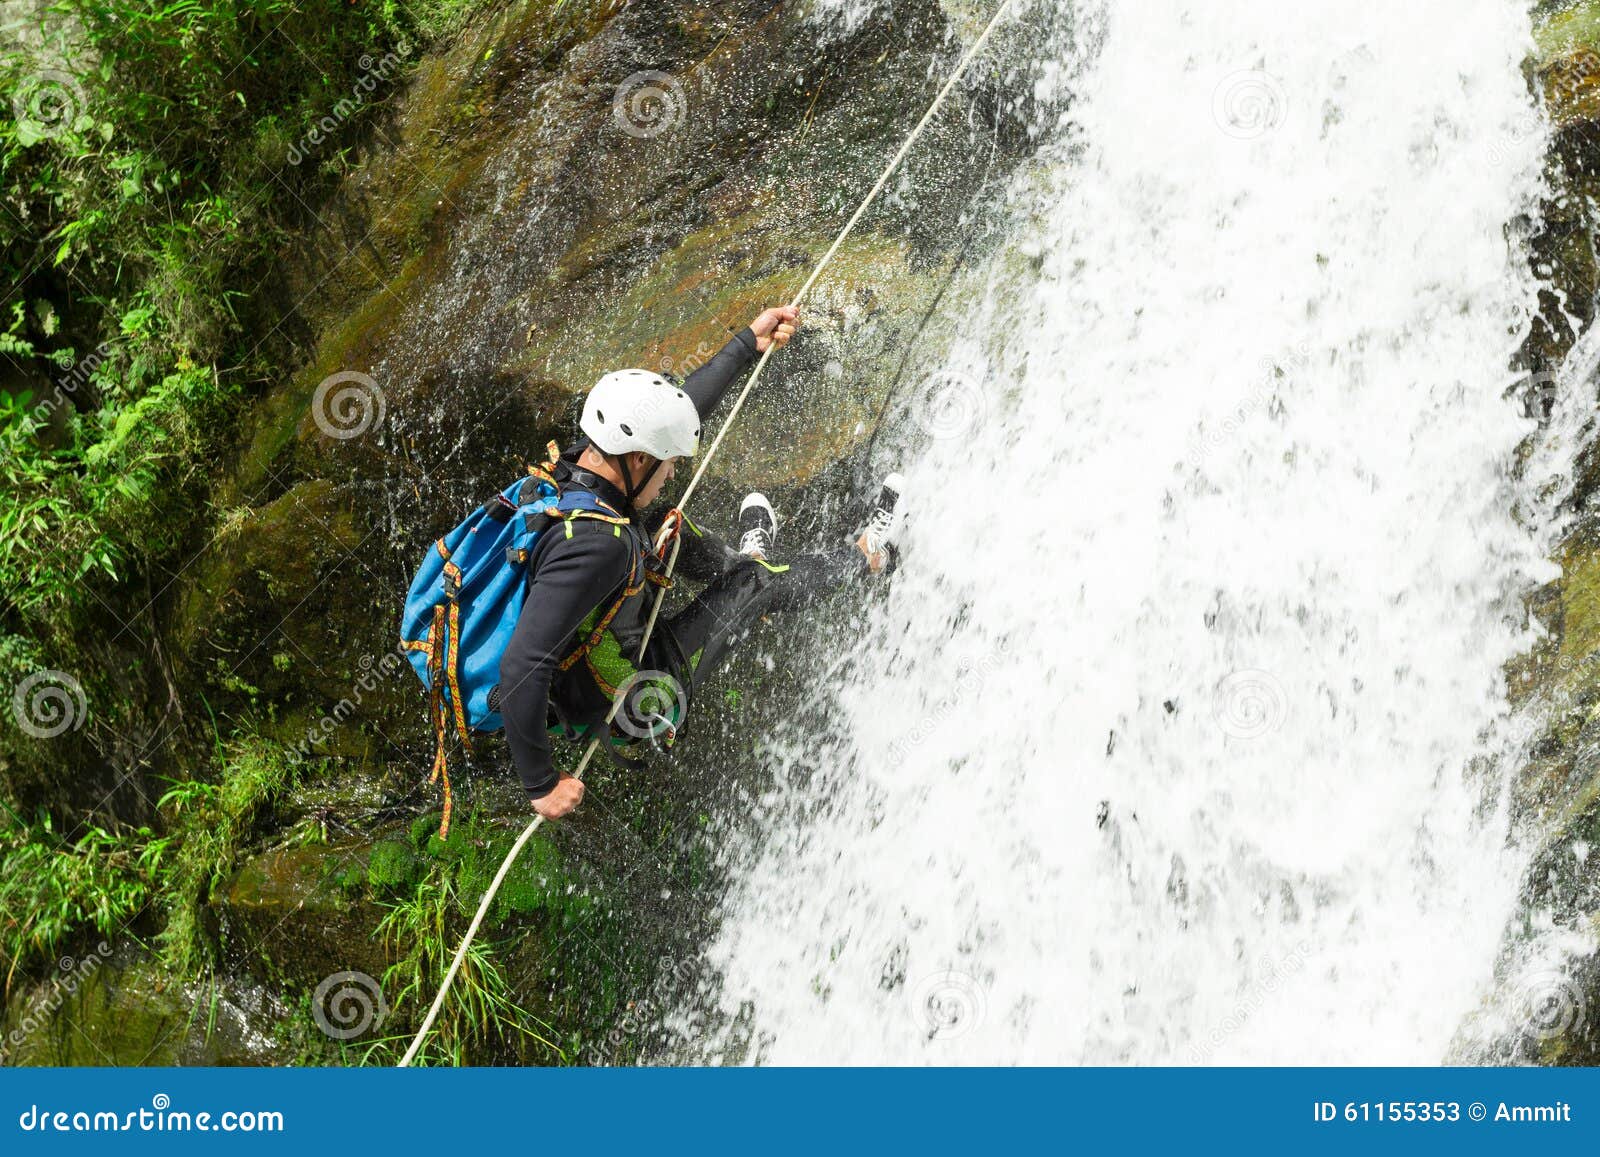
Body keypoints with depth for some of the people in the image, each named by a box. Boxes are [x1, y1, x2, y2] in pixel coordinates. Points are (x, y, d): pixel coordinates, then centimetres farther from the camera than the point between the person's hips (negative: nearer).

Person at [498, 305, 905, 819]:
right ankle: (868, 555, 32)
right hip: (619, 712, -7)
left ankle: (739, 562, 50)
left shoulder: (579, 463, -14)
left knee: (665, 528, 17)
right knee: (763, 582, 5)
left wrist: (749, 343, 7)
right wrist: (542, 783, -33)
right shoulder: (596, 544, -40)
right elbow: (521, 669, -44)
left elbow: (672, 414, 2)